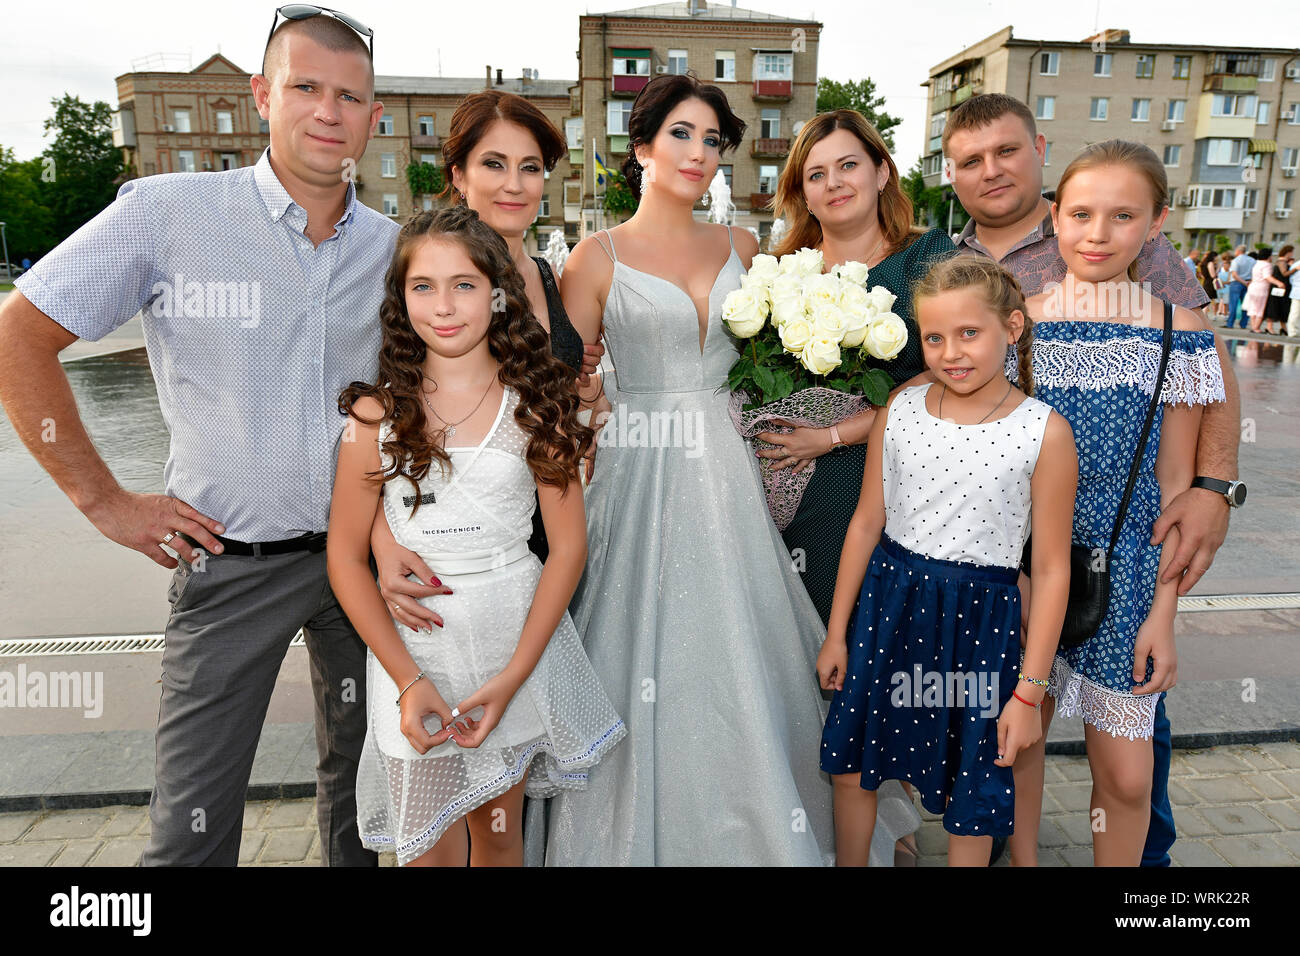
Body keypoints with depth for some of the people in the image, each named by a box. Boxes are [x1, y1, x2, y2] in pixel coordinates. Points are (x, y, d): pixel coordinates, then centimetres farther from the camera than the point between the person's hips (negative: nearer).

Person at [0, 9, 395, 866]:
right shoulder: (169, 213, -7)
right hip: (230, 561, -3)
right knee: (193, 824, 6)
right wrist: (105, 501, -5)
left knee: (363, 781, 18)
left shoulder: (394, 247, 3)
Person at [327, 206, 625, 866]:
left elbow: (568, 546, -4)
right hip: (412, 648, 0)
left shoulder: (534, 404, -3)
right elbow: (345, 557, -2)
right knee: (430, 851, 9)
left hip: (519, 642, 1)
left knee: (500, 835, 17)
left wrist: (514, 674, -11)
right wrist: (409, 681, -10)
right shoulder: (376, 412, -4)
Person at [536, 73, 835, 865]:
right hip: (643, 473, -3)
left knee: (739, 657, 9)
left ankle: (759, 831, 31)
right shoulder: (600, 256, -1)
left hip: (727, 472, 4)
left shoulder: (741, 248, 11)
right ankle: (642, 836, 25)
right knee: (647, 656, 3)